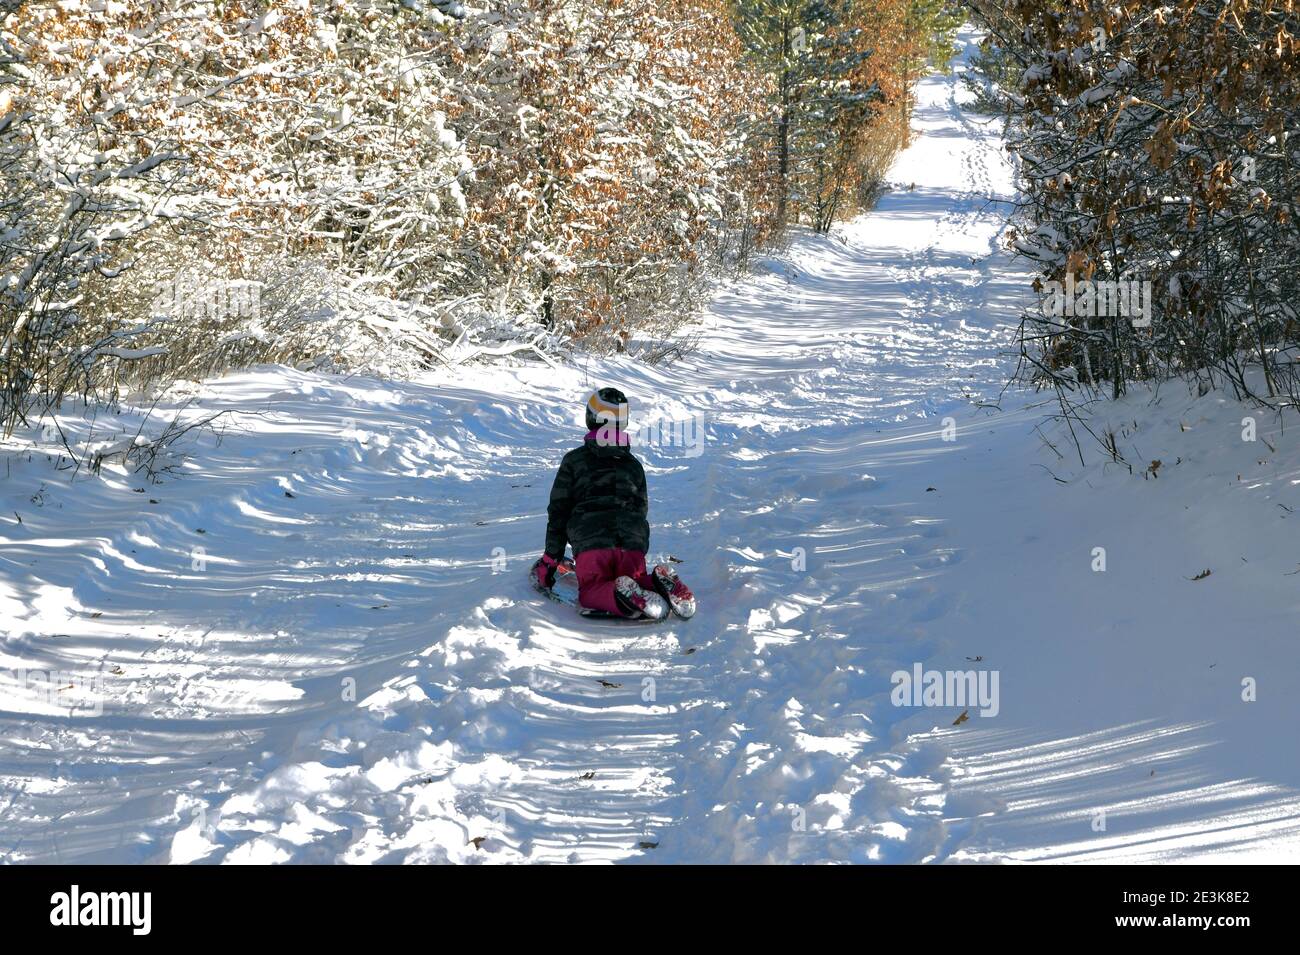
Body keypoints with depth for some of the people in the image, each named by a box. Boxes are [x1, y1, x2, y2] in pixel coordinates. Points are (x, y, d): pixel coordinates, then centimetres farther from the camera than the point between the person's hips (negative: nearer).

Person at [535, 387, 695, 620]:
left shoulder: (574, 461, 9)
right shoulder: (634, 464, 21)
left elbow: (558, 511, 9)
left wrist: (551, 557, 14)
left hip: (590, 541, -3)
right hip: (633, 543, 3)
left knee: (590, 592, 6)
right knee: (636, 582, 19)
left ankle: (629, 597, -28)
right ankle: (662, 584, -17)